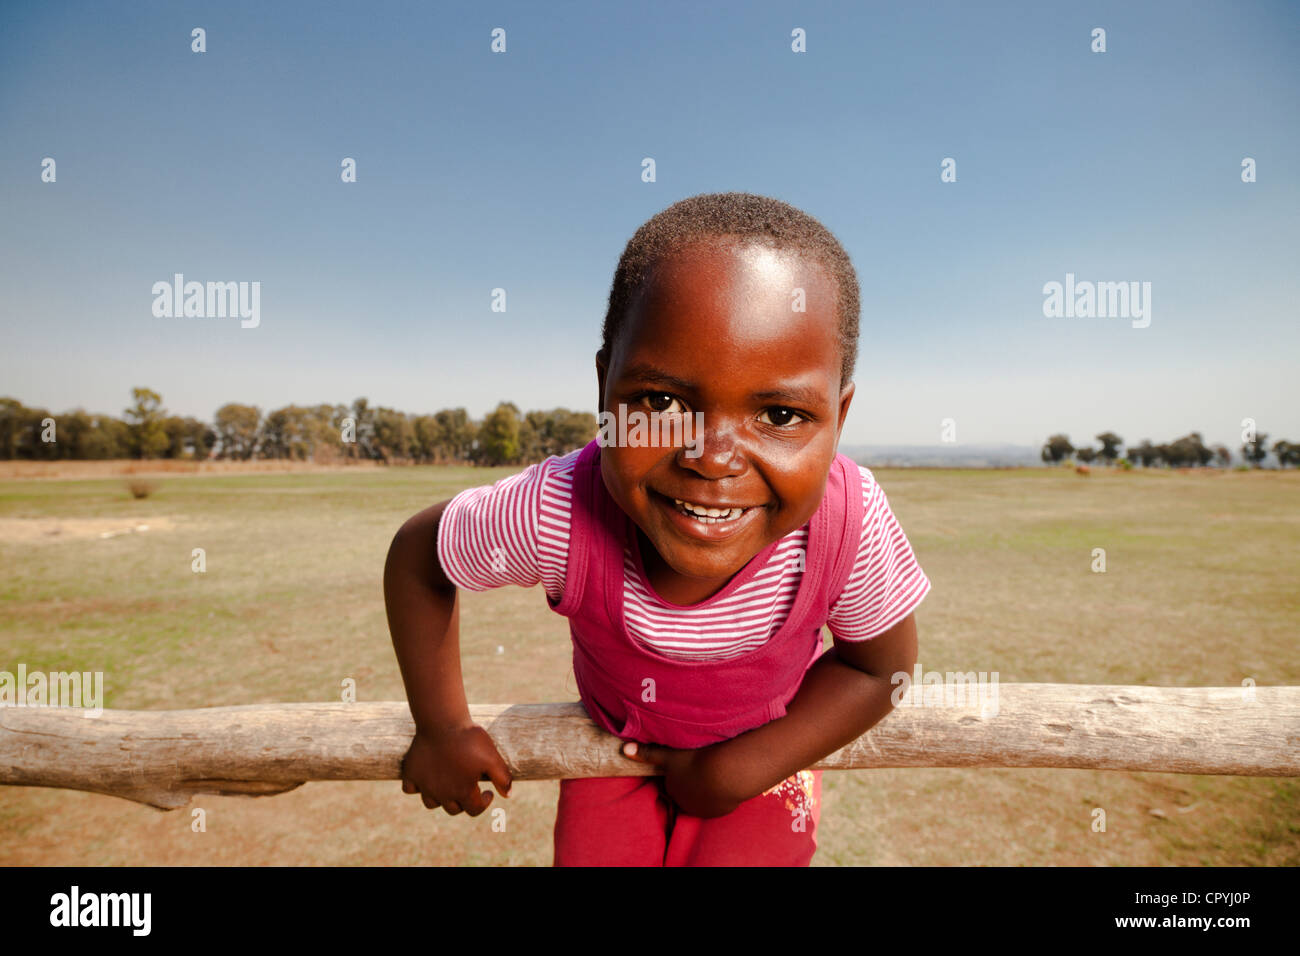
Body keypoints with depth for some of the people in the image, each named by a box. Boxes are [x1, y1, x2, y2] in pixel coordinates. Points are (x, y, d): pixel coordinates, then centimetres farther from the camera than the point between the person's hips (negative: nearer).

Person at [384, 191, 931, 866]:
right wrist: (442, 727, -10)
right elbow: (415, 558, -16)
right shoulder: (552, 516, -37)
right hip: (614, 741, 1)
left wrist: (737, 770, -19)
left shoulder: (851, 524, -35)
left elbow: (880, 666, -15)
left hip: (763, 750, 0)